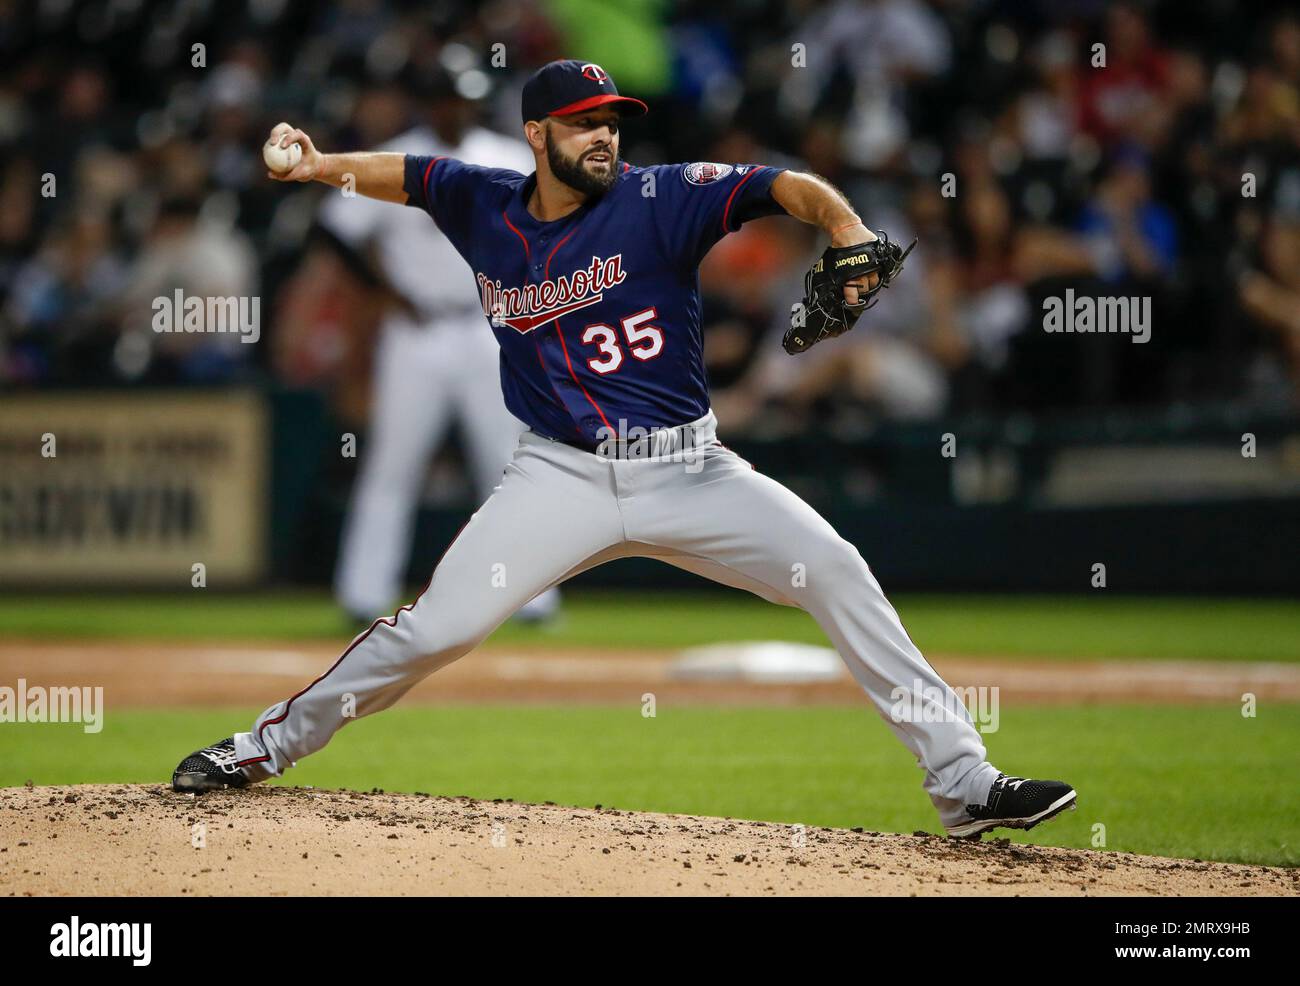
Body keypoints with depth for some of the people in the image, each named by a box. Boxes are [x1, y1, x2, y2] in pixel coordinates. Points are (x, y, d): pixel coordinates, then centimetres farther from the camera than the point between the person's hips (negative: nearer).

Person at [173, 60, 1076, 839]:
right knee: (440, 624, -10)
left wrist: (844, 224, -36)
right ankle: (271, 744, 10)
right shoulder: (487, 209, 5)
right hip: (563, 478, 1)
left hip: (687, 471, -1)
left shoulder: (659, 199, -6)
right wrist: (322, 165, 5)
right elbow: (406, 174, 22)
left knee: (834, 571, -15)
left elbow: (781, 185, -17)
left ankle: (964, 783, -13)